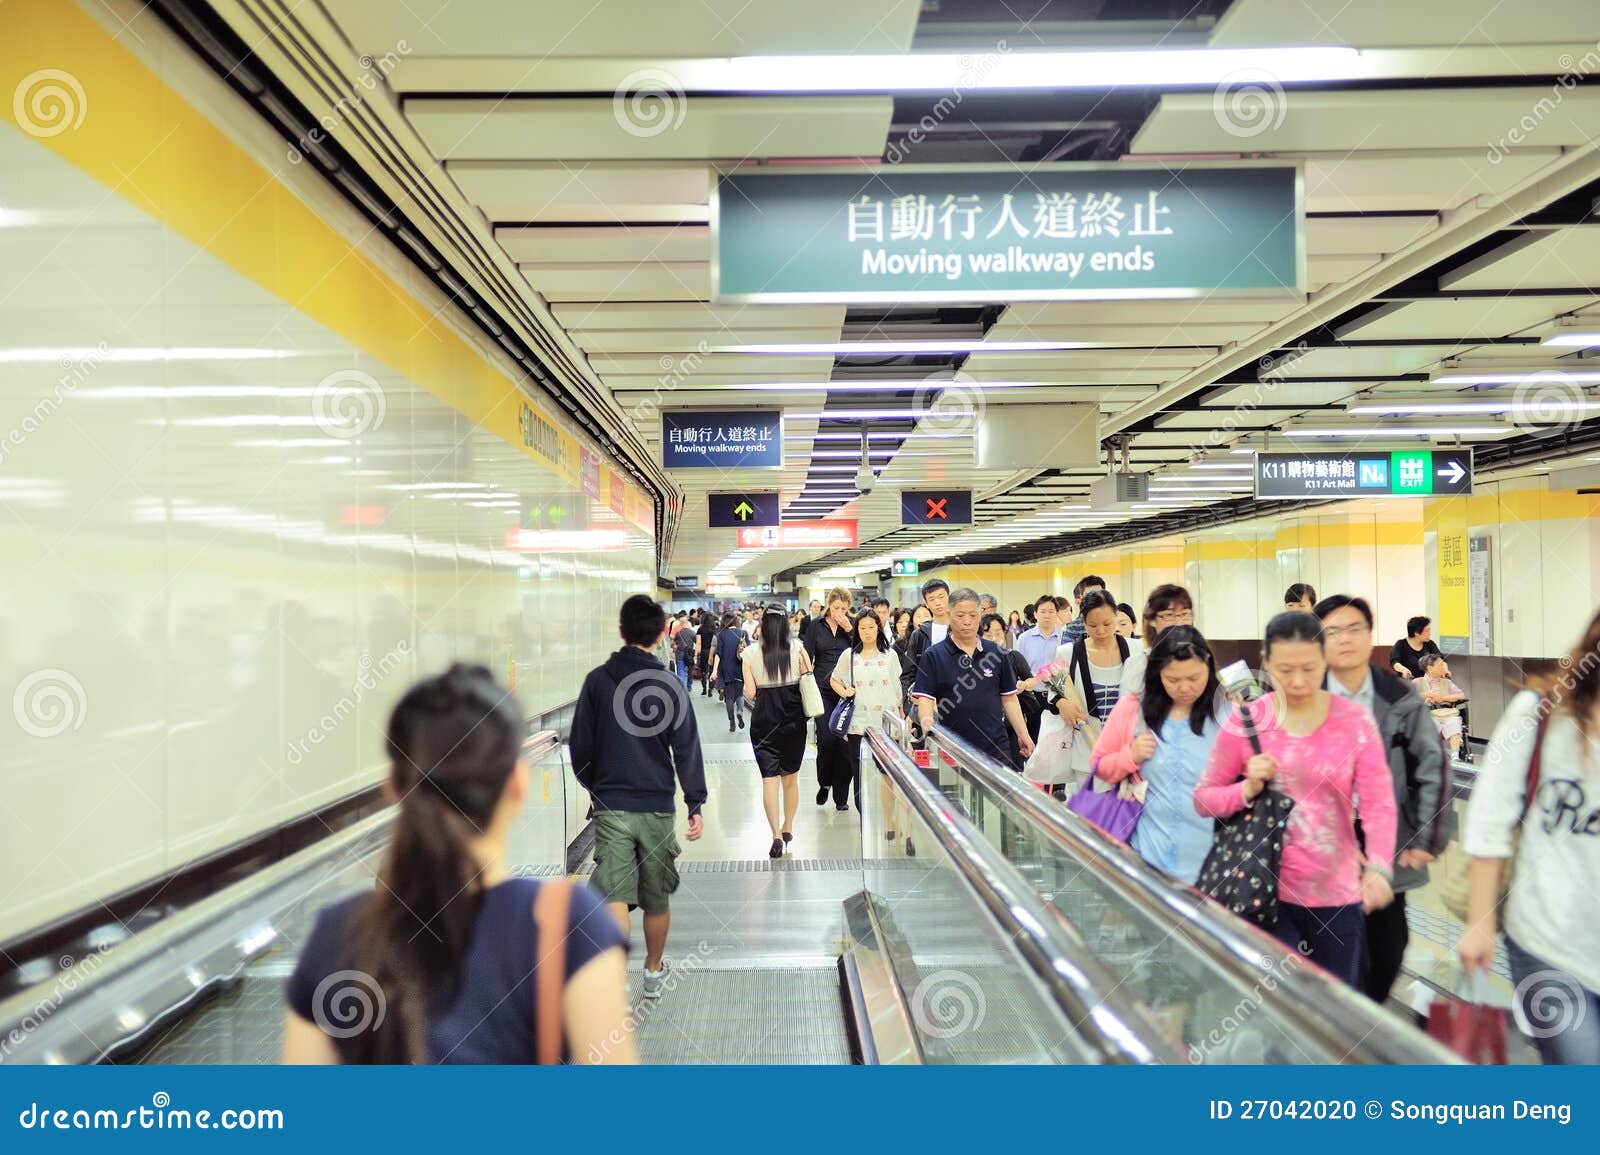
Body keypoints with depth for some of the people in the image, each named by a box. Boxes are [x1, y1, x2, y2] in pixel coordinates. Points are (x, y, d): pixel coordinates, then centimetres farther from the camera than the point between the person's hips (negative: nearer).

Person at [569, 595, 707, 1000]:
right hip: (657, 807, 1)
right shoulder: (670, 686, -5)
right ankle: (654, 973, 33)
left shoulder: (597, 680, -3)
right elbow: (687, 750, -6)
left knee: (614, 896, -4)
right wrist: (696, 804, -1)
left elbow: (579, 745, 3)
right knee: (657, 899, 16)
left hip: (610, 806, 0)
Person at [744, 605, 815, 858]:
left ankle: (776, 835, -11)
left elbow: (750, 694, -6)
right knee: (791, 778, 17)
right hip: (793, 720, 2)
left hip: (763, 721, -1)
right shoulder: (797, 649, -4)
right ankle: (788, 828, 29)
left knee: (769, 779, -1)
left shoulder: (751, 653, -5)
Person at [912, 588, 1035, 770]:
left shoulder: (996, 653, 9)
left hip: (996, 748, 3)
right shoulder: (933, 656, 0)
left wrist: (1023, 734, 6)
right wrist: (927, 721, -24)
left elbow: (1008, 698, 13)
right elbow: (925, 698, -5)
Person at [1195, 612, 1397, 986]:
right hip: (1269, 890, -1)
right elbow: (1203, 798, 3)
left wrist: (1378, 867, -25)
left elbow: (1378, 803, -9)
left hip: (1337, 894, 1)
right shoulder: (1245, 723, -4)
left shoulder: (1354, 721, -3)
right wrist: (1249, 789, -16)